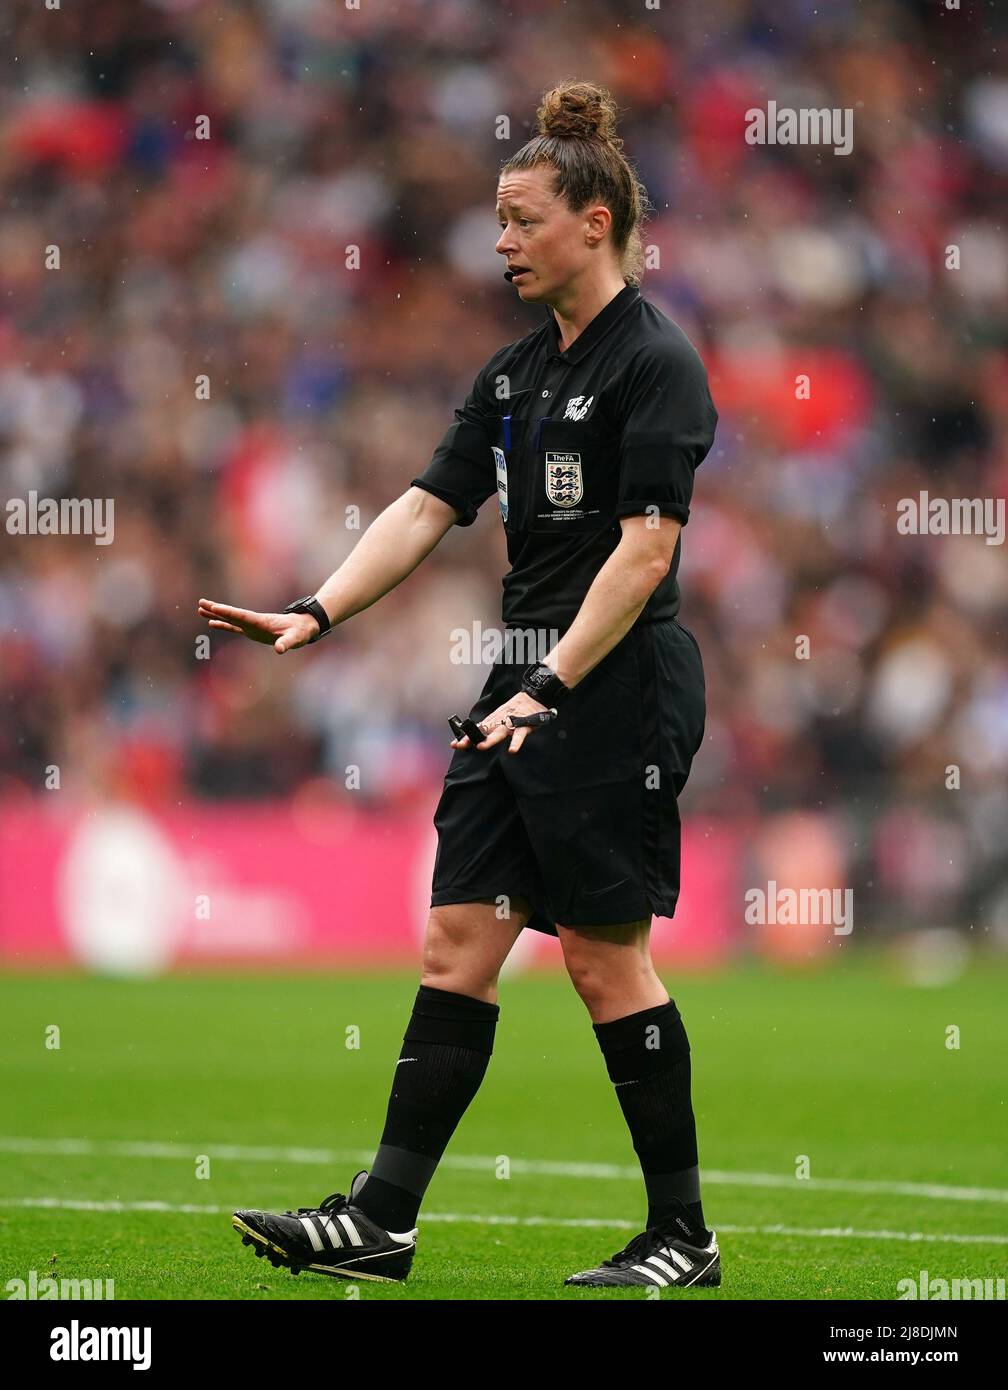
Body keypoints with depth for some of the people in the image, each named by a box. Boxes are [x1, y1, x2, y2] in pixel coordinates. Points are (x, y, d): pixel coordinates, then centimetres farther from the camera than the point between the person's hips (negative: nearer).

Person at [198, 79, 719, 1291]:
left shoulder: (655, 363, -11)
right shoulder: (516, 373, 15)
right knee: (458, 935, 3)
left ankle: (682, 1237, 7)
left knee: (604, 956, -4)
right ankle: (381, 1220, 3)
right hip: (528, 683, 8)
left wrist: (552, 687, -21)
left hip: (619, 691, -8)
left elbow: (645, 551, -17)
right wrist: (315, 613, -2)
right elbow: (426, 509, 11)